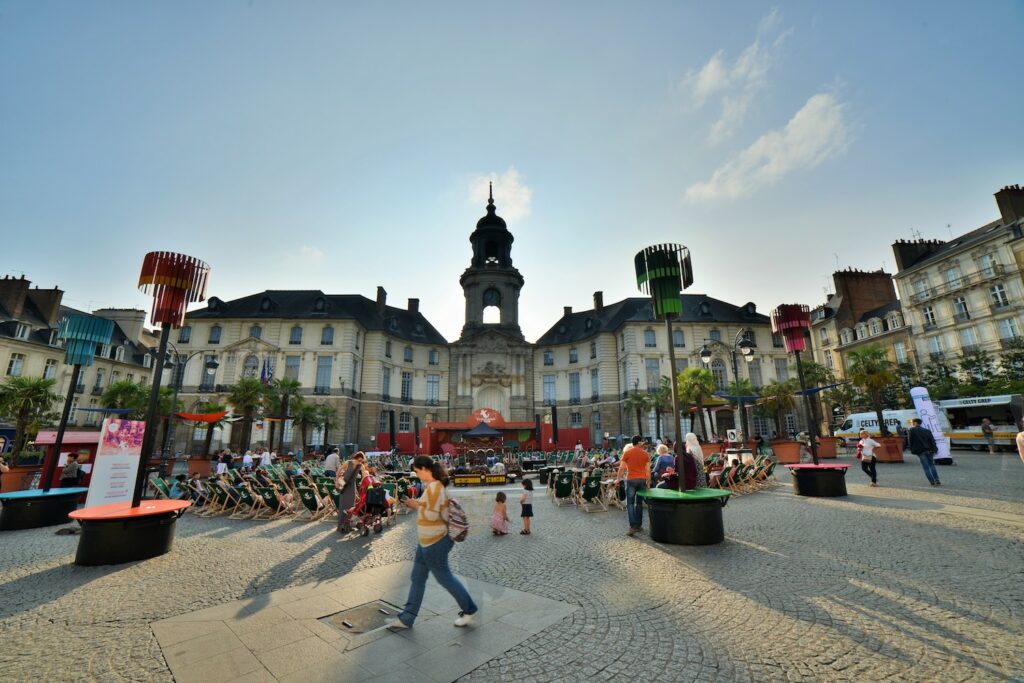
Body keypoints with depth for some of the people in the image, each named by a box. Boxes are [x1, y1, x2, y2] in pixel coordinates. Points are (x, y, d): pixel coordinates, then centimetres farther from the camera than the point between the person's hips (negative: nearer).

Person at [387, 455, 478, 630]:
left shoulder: (434, 487, -23)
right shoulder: (435, 486, 7)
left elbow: (432, 515, -25)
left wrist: (416, 505, -14)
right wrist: (418, 504, 4)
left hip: (435, 542, -10)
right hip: (427, 541, 10)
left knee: (444, 577, 7)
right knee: (417, 579, 17)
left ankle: (469, 610, 24)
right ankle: (406, 618, 30)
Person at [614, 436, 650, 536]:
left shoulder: (627, 452, -2)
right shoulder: (645, 453, 3)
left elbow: (621, 468, -4)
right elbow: (648, 469, 3)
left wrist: (618, 479, 5)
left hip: (631, 479, -2)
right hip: (642, 479, 3)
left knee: (630, 503, -1)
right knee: (639, 503, 14)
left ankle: (633, 526, -11)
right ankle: (639, 525, 19)